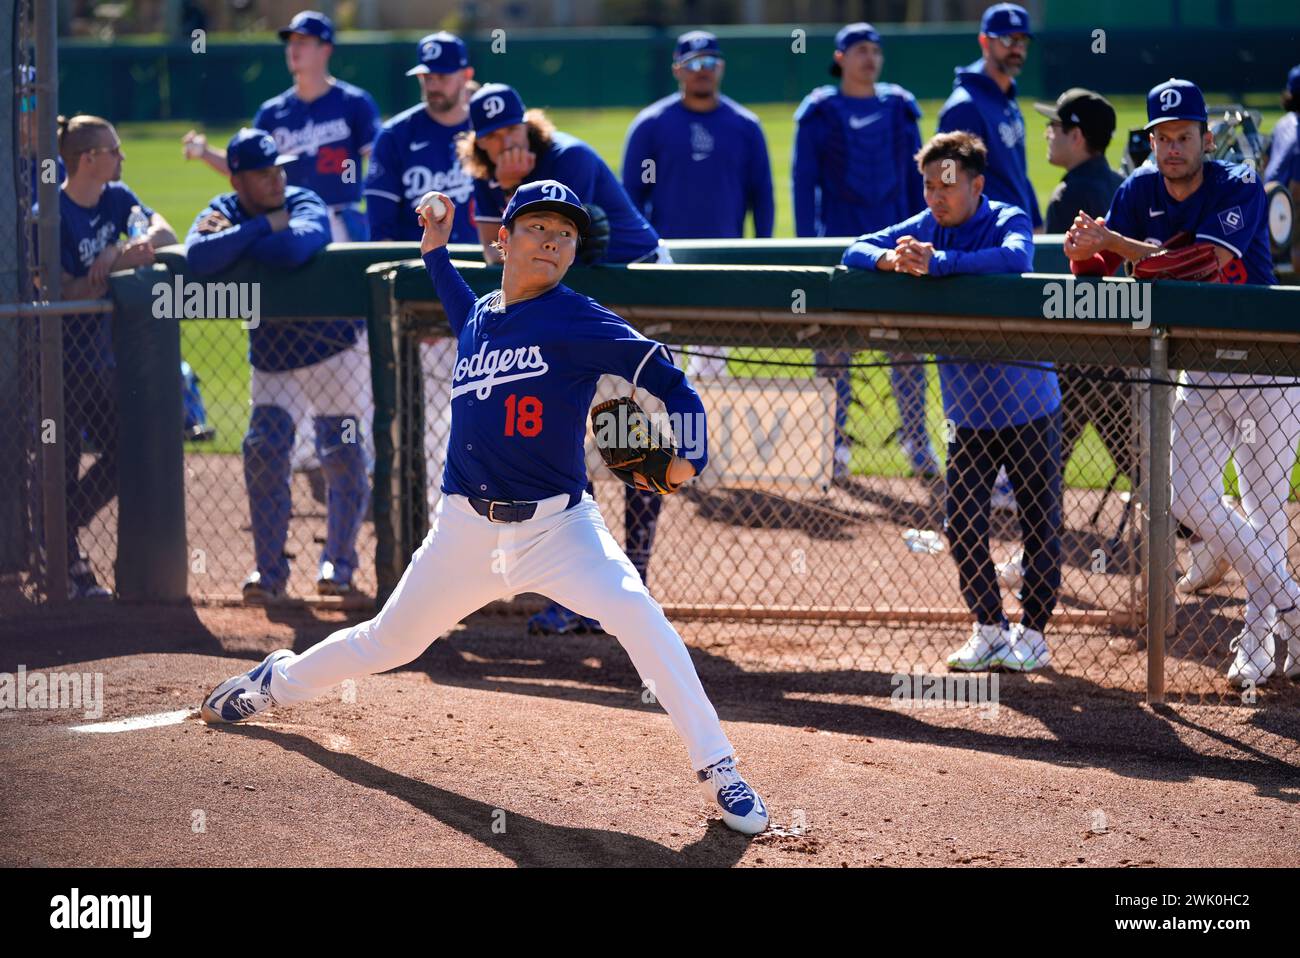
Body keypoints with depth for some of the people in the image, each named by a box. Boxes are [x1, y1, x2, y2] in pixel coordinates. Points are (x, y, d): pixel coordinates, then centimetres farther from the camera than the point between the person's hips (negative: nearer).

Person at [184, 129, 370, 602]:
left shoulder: (306, 206, -19)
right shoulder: (222, 212, -9)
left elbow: (292, 250, -43)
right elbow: (198, 260, -31)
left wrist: (231, 237, -28)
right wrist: (266, 226, -30)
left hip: (335, 348, -3)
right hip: (272, 360, 3)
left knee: (343, 456, -3)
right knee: (263, 452, -6)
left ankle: (338, 562, 12)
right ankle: (269, 570, 4)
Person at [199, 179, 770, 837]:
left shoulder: (580, 322, -10)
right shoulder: (477, 318, 8)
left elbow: (667, 379, -13)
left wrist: (688, 456, -29)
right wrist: (436, 251, 27)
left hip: (557, 525, -4)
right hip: (466, 529, 4)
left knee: (634, 611, -28)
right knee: (389, 641, 18)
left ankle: (717, 769, -21)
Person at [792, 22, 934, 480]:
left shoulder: (900, 109, 7)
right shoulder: (819, 112, -1)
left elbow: (916, 179, 11)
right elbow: (803, 181, -1)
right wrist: (807, 248, -7)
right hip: (838, 243, -2)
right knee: (833, 345, 0)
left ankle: (915, 440, 8)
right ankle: (835, 444, 8)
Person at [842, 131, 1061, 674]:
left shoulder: (1009, 221, -13)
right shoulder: (925, 227, 1)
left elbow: (1014, 258, -36)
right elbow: (856, 251, -3)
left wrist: (935, 263, -41)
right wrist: (891, 260, -26)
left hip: (1028, 407, -5)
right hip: (968, 410, 5)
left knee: (1040, 523, 2)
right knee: (962, 524, 3)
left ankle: (1033, 631, 15)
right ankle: (989, 629, 17)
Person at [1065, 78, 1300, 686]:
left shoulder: (1240, 188, -18)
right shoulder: (1140, 191, -1)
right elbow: (1100, 269, -3)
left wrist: (1113, 241, -32)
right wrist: (1083, 253, -27)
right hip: (1201, 372, 6)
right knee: (1189, 498, 2)